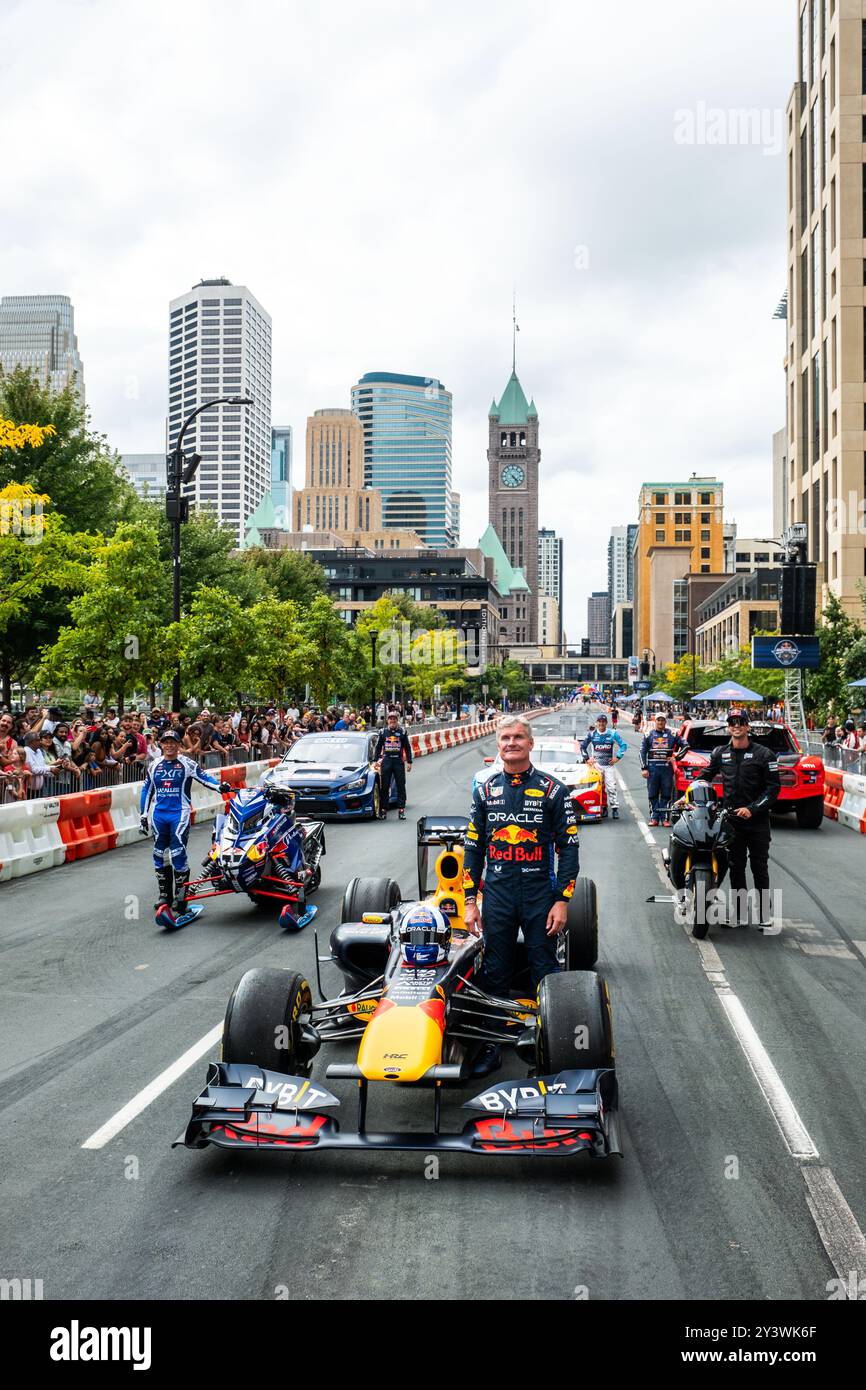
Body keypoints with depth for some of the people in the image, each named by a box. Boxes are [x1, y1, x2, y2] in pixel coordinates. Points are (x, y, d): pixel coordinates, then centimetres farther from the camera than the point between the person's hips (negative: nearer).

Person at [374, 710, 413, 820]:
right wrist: (375, 760, 5)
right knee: (384, 787, 1)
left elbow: (407, 748, 8)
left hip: (399, 761, -1)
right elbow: (378, 747, 14)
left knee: (401, 786, -1)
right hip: (386, 761, 1)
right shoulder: (383, 732, 9)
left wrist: (409, 762, 3)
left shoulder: (402, 732, 6)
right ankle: (383, 810, 6)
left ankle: (401, 810, 3)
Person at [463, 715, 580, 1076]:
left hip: (540, 894, -2)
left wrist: (562, 901, -7)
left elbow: (568, 847, -1)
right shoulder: (485, 791, 7)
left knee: (545, 974, 5)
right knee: (495, 973, 8)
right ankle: (492, 1044, 17)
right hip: (496, 895, 2)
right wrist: (470, 901, 4)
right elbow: (473, 848, 10)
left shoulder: (552, 790, -1)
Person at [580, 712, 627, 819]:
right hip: (596, 764, 1)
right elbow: (583, 746, 15)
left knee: (612, 787, -9)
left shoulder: (613, 734, 3)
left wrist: (617, 757, -1)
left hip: (609, 764, -1)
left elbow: (624, 745, 7)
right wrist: (587, 758, 6)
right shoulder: (592, 734, 5)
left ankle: (615, 808, -8)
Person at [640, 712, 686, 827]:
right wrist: (644, 768, -1)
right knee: (652, 795, 1)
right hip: (653, 768, 0)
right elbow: (642, 752, 7)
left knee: (666, 795, 1)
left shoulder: (672, 734, 7)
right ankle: (654, 818, 6)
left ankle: (666, 818, 4)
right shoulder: (649, 735, 8)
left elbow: (685, 745, 12)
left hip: (667, 768, 0)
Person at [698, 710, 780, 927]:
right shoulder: (720, 753, 9)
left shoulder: (763, 754, -3)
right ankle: (740, 915, 12)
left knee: (760, 868, 0)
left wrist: (752, 809, -14)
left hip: (757, 820, -3)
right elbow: (705, 776, 20)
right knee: (736, 869, 7)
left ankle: (765, 915, 6)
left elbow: (774, 787, -5)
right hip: (731, 819, 3)